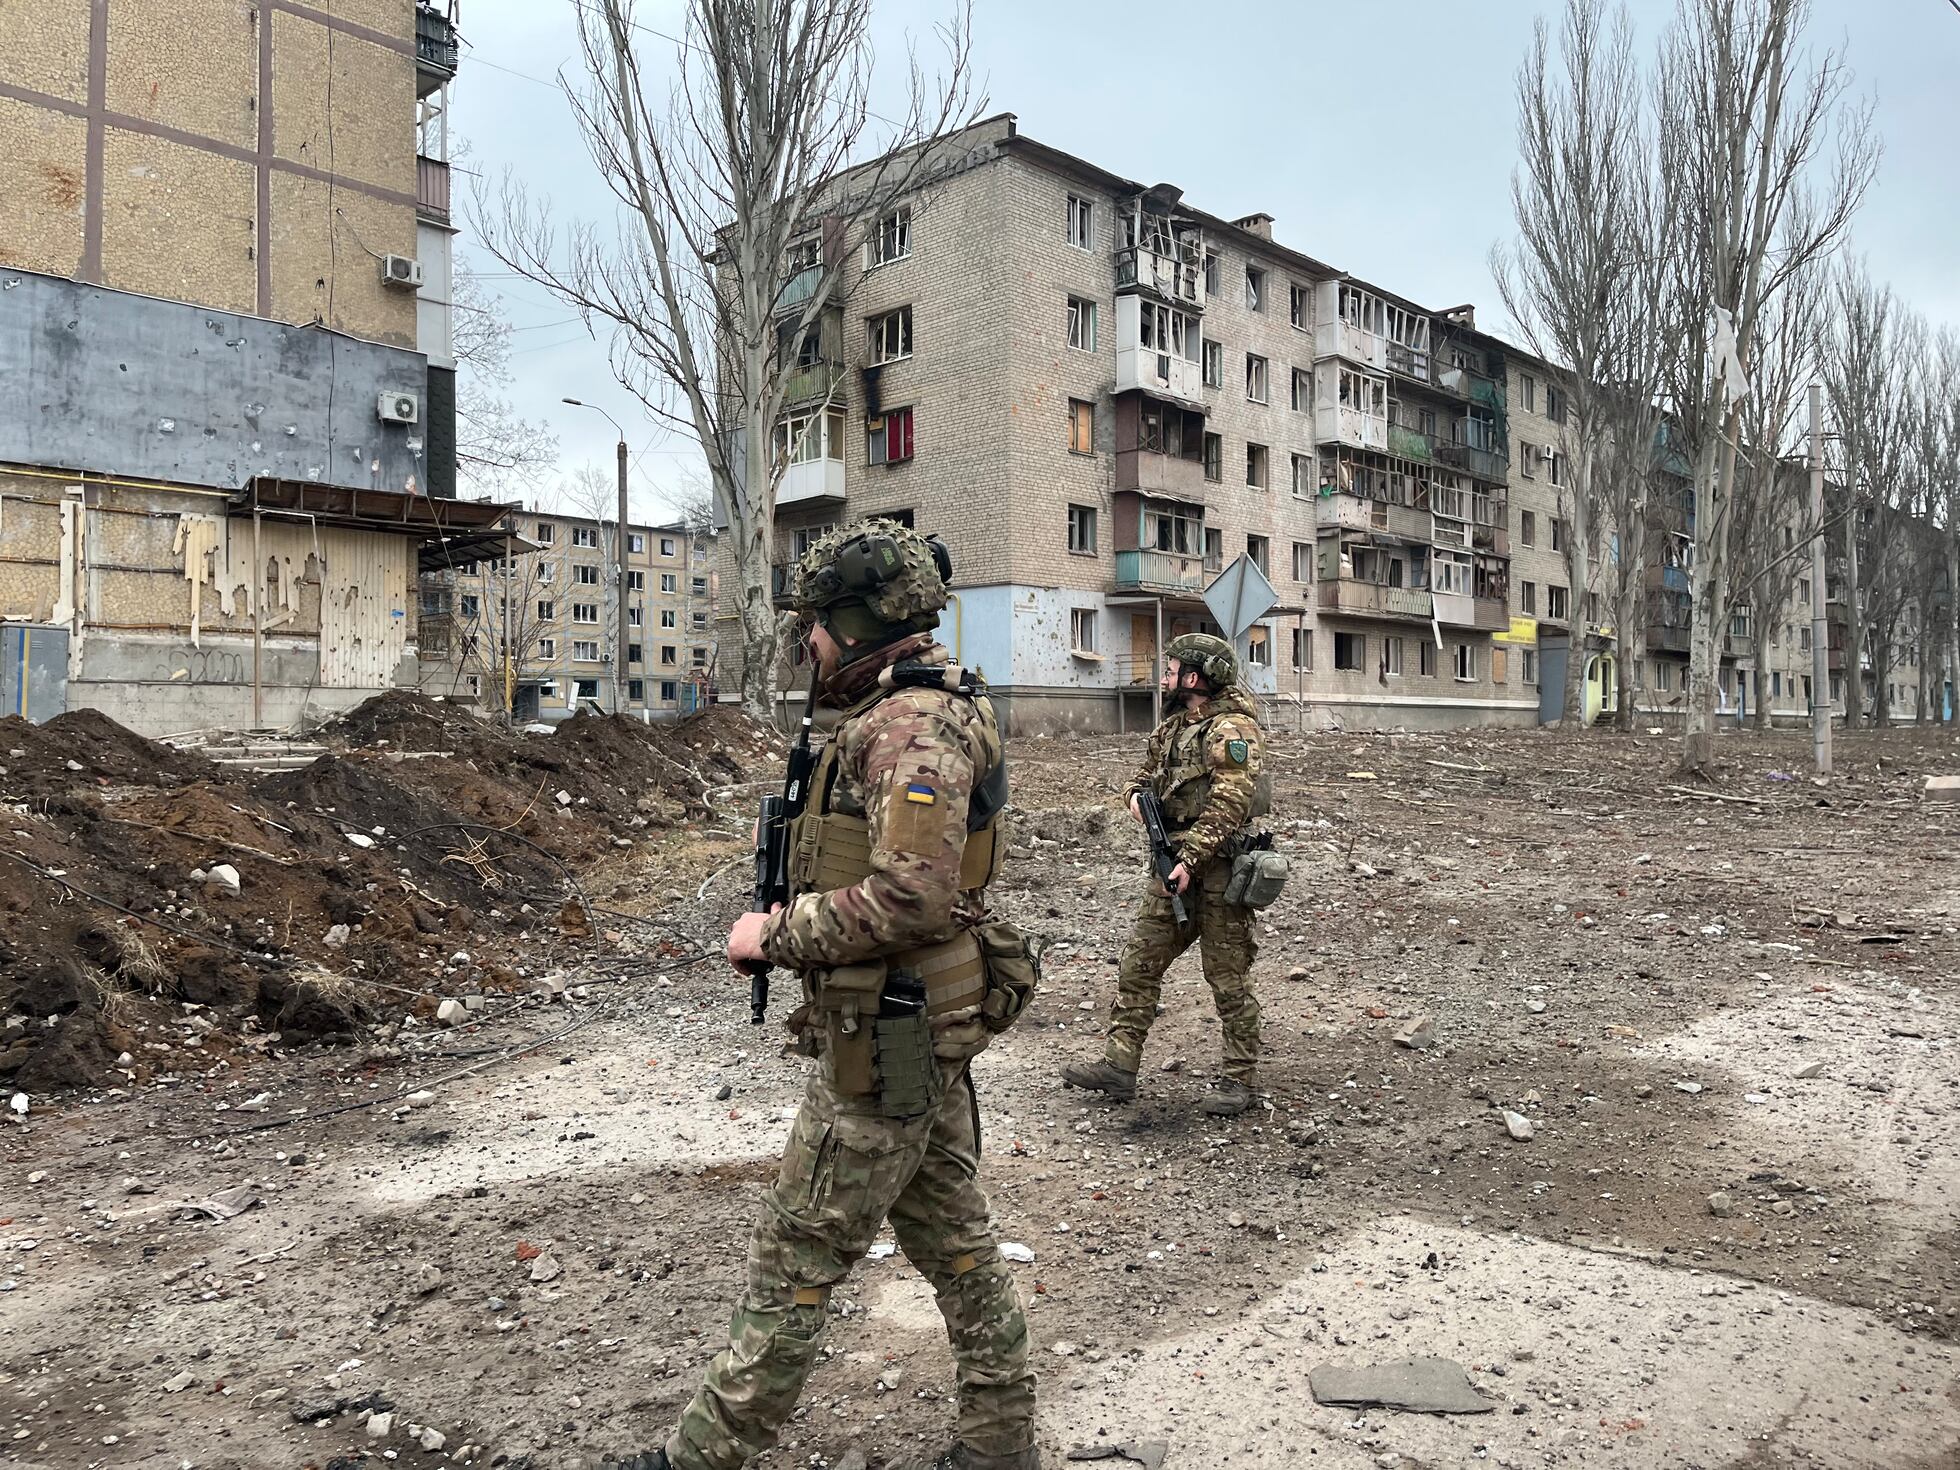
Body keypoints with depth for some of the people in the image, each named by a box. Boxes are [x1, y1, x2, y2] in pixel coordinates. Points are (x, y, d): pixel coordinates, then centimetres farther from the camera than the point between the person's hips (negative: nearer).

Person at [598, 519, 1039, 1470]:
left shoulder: (914, 722, -21)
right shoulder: (920, 713, 12)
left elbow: (911, 894, -30)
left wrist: (777, 939, -17)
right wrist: (794, 919, 9)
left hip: (886, 1043, -10)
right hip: (924, 1031, 10)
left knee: (797, 1256, 4)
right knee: (950, 1237, 18)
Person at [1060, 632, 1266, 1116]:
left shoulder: (1232, 730, -15)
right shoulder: (1174, 724, 13)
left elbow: (1228, 805, -23)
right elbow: (1148, 767, 26)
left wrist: (1191, 859, -24)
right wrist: (1137, 794, 3)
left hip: (1217, 871, -9)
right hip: (1175, 869, 9)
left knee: (1228, 979, 2)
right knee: (1138, 965, 8)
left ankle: (1241, 1079, 15)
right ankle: (1119, 1065, 14)